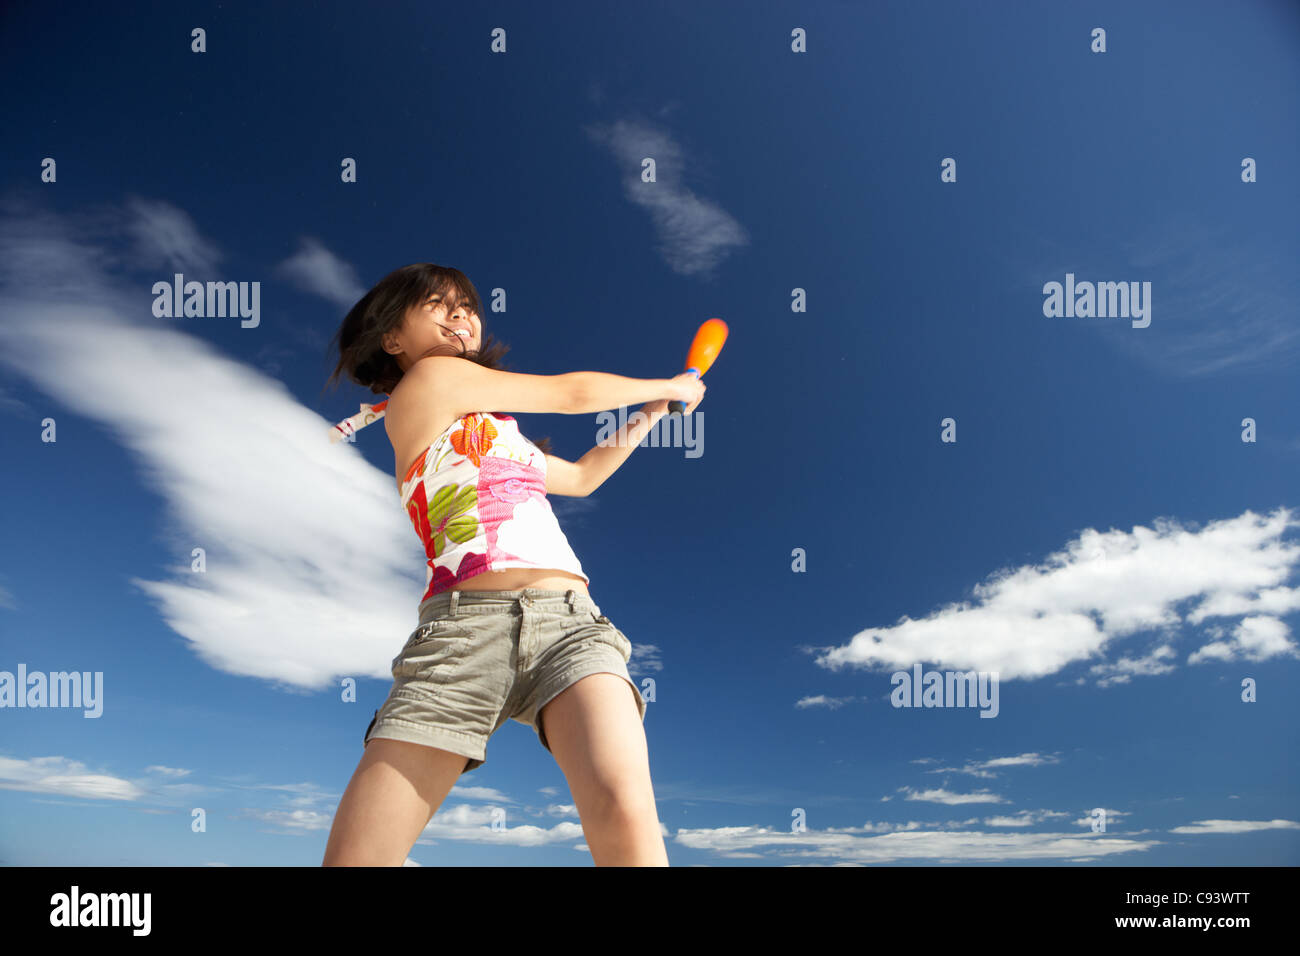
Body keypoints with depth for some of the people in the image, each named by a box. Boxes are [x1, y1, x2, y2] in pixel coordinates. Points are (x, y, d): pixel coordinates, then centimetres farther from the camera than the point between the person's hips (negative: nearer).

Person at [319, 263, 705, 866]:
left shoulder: (496, 430, 31)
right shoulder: (430, 379, 10)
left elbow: (582, 476, 48)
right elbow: (574, 393, 13)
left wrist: (651, 415, 47)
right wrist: (668, 386, 29)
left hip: (569, 620, 5)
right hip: (464, 629, -5)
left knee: (623, 811, -25)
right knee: (352, 858, -15)